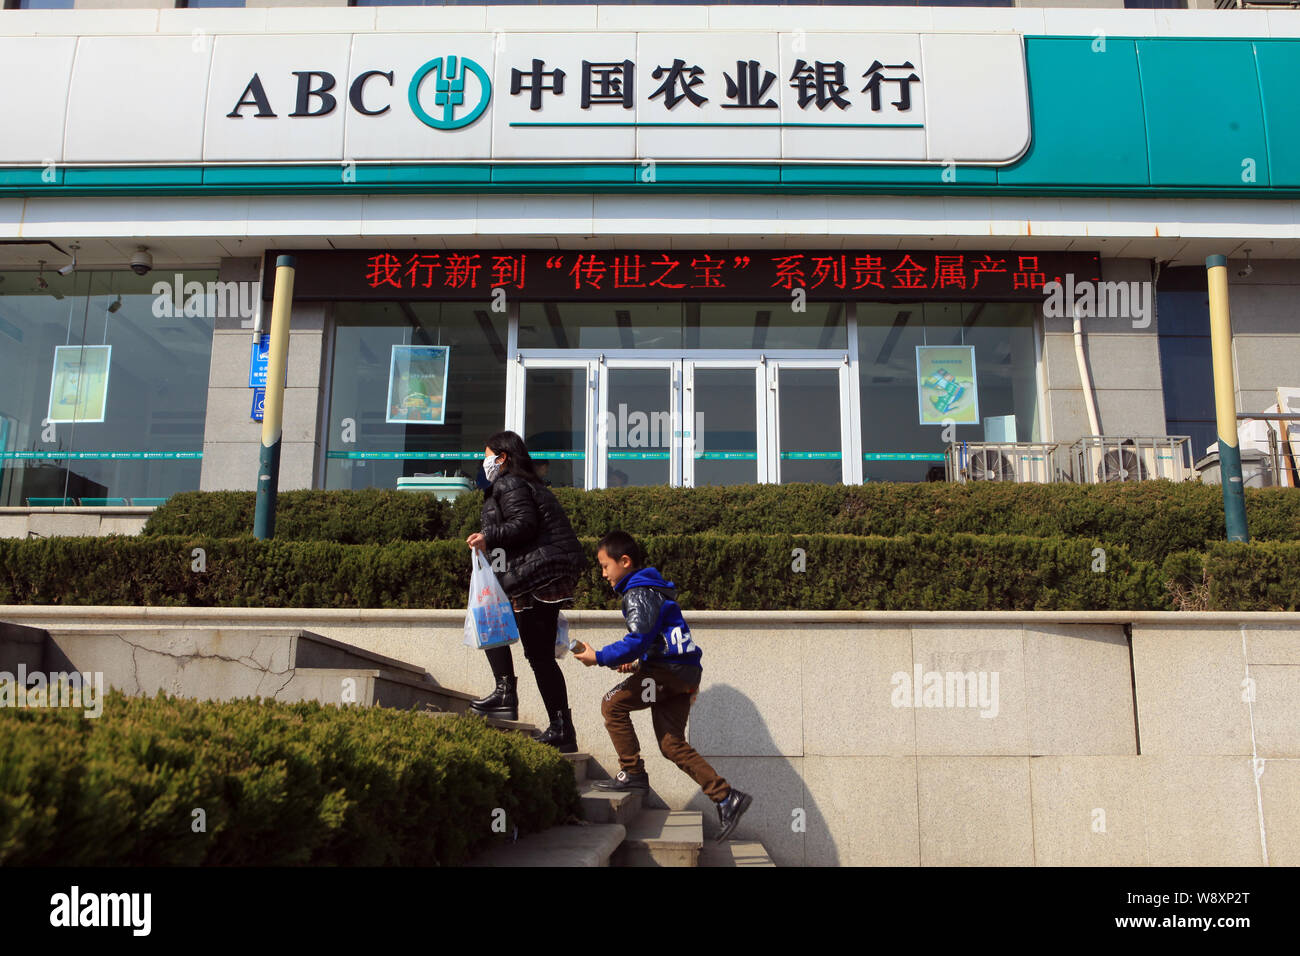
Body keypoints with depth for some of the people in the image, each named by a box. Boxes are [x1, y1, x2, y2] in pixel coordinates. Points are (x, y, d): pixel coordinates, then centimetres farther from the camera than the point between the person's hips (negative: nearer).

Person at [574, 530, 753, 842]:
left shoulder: (638, 593, -11)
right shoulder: (651, 588, 22)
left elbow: (638, 641, -21)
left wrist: (599, 657, -15)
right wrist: (639, 664, 17)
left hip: (671, 669, -10)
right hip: (681, 673, 10)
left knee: (614, 704, -6)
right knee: (672, 745, 8)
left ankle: (632, 772, -1)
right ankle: (727, 798, 6)